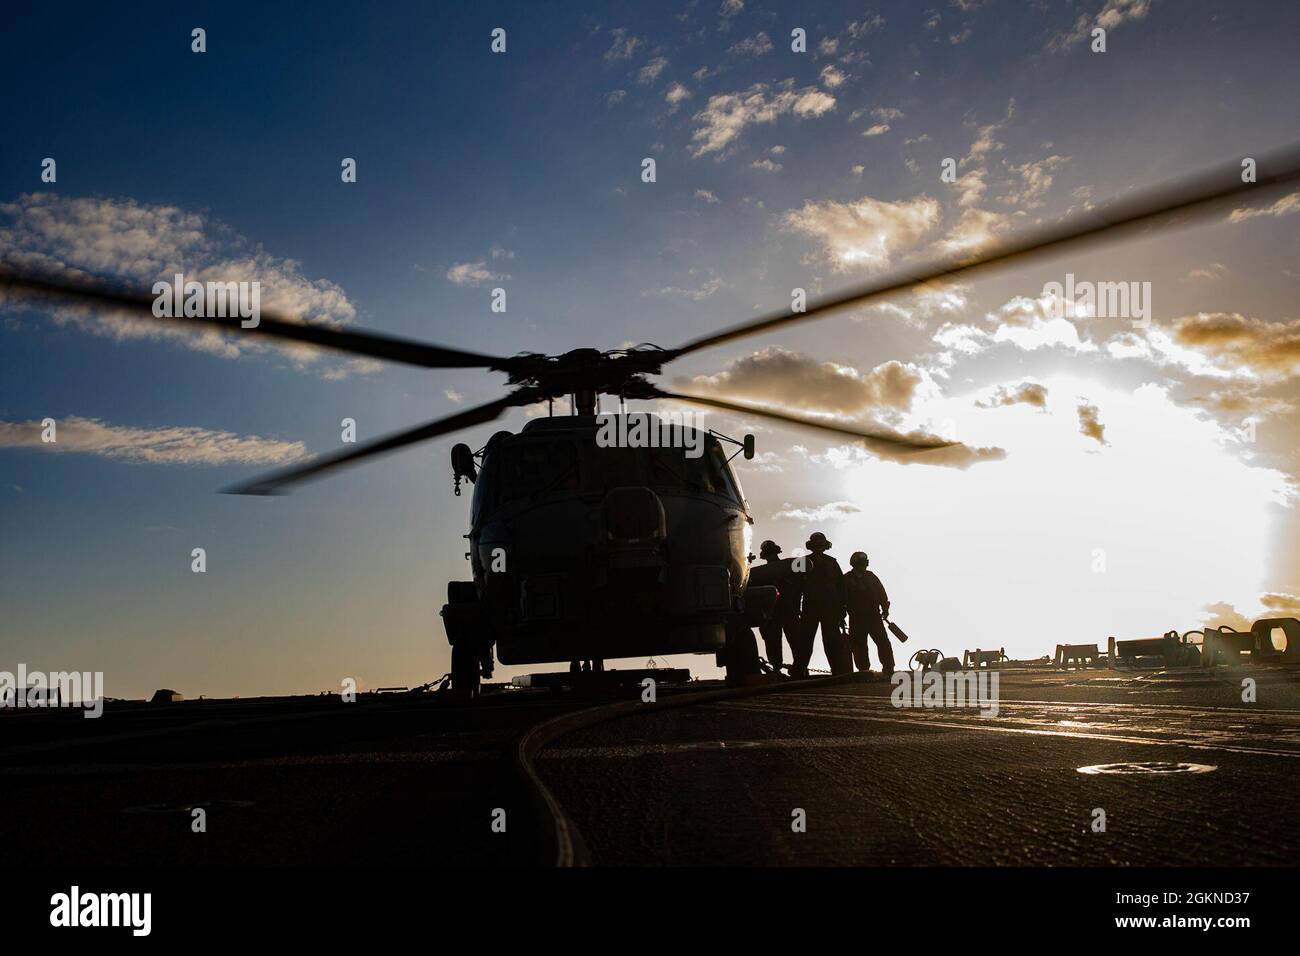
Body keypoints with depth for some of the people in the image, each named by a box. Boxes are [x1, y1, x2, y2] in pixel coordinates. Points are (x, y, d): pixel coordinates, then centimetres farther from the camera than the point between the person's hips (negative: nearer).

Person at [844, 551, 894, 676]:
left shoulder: (870, 576, 12)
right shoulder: (846, 579, 4)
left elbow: (881, 592, 10)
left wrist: (885, 608, -1)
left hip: (874, 615, 2)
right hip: (857, 619, -2)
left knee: (883, 642, -6)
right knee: (859, 646, -2)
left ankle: (888, 670, -5)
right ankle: (864, 671, 6)